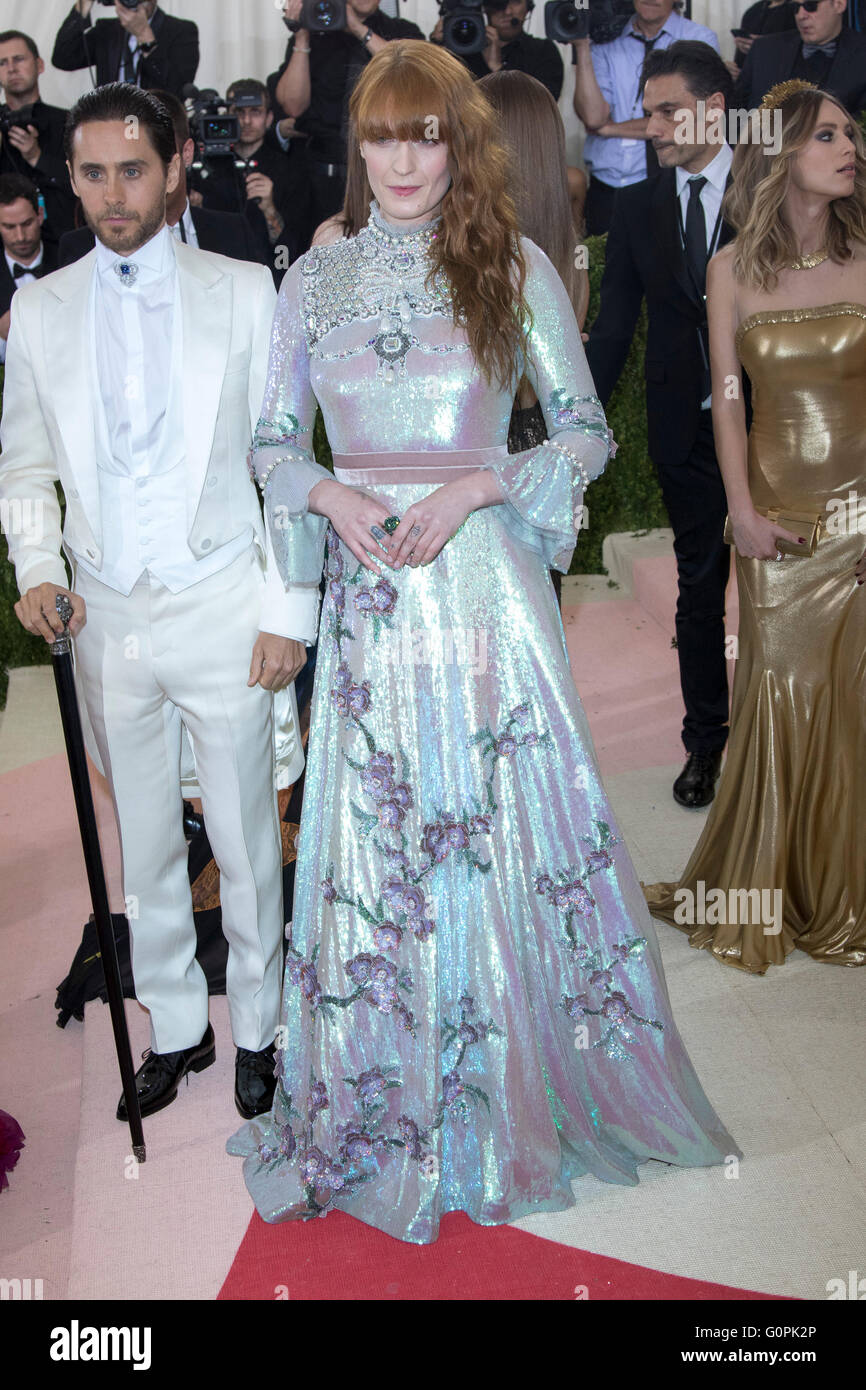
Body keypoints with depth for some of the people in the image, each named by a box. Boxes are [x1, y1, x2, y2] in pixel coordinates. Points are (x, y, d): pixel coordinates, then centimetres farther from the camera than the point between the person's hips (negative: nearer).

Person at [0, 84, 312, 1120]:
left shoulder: (245, 292, -1)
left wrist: (287, 607, -6)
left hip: (222, 608, -2)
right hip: (106, 616, 3)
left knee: (244, 840, 8)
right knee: (143, 843, 13)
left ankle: (255, 1027, 28)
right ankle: (175, 1027, 31)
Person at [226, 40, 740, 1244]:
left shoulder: (515, 267, 2)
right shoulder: (315, 280, 8)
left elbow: (587, 430, 2)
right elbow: (272, 443, 11)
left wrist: (476, 486, -13)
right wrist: (331, 496, -9)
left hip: (484, 589, -2)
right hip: (367, 593, 2)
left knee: (502, 828, 5)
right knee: (372, 841, 7)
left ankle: (517, 1089, 27)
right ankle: (386, 1104, 26)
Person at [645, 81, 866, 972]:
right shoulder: (734, 268, 4)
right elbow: (727, 396, 4)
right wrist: (741, 508, -4)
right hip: (778, 518, 0)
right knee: (778, 693, 3)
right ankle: (761, 893, 21)